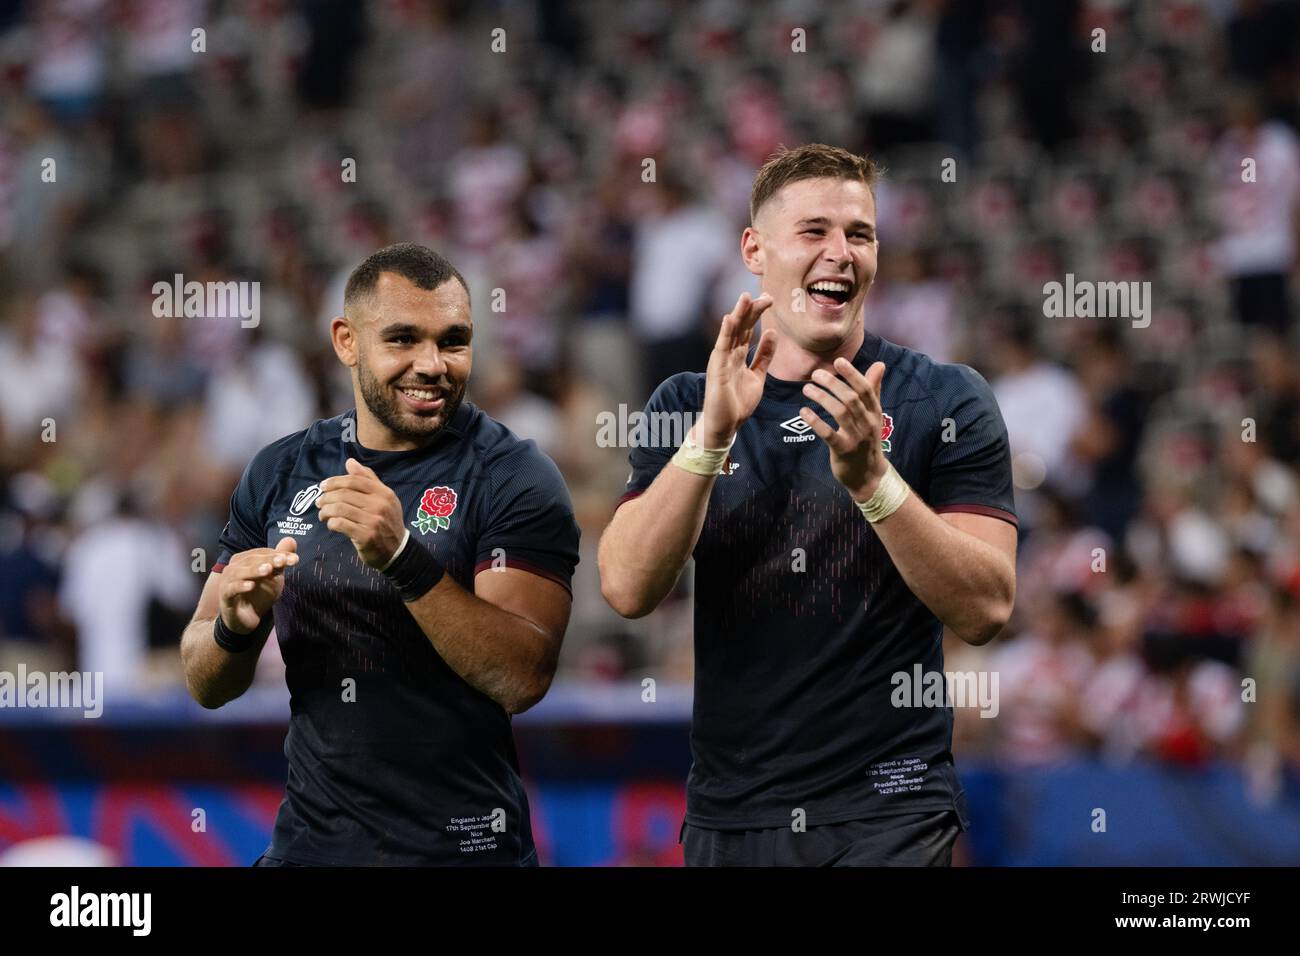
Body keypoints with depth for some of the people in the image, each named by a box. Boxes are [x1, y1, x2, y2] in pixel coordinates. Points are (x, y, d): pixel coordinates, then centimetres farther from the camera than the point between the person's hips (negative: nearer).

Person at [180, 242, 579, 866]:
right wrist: (235, 625, -15)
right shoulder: (280, 474, 3)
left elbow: (523, 679, -21)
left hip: (464, 846, -4)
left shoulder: (514, 478, -10)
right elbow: (206, 687, 6)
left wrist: (403, 556, -31)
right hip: (310, 838, 4)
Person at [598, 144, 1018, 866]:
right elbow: (628, 589, -6)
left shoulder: (947, 401, 0)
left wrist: (871, 477, -22)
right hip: (727, 813, 3)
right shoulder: (688, 404, 7)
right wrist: (713, 434, -17)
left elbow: (986, 610, -10)